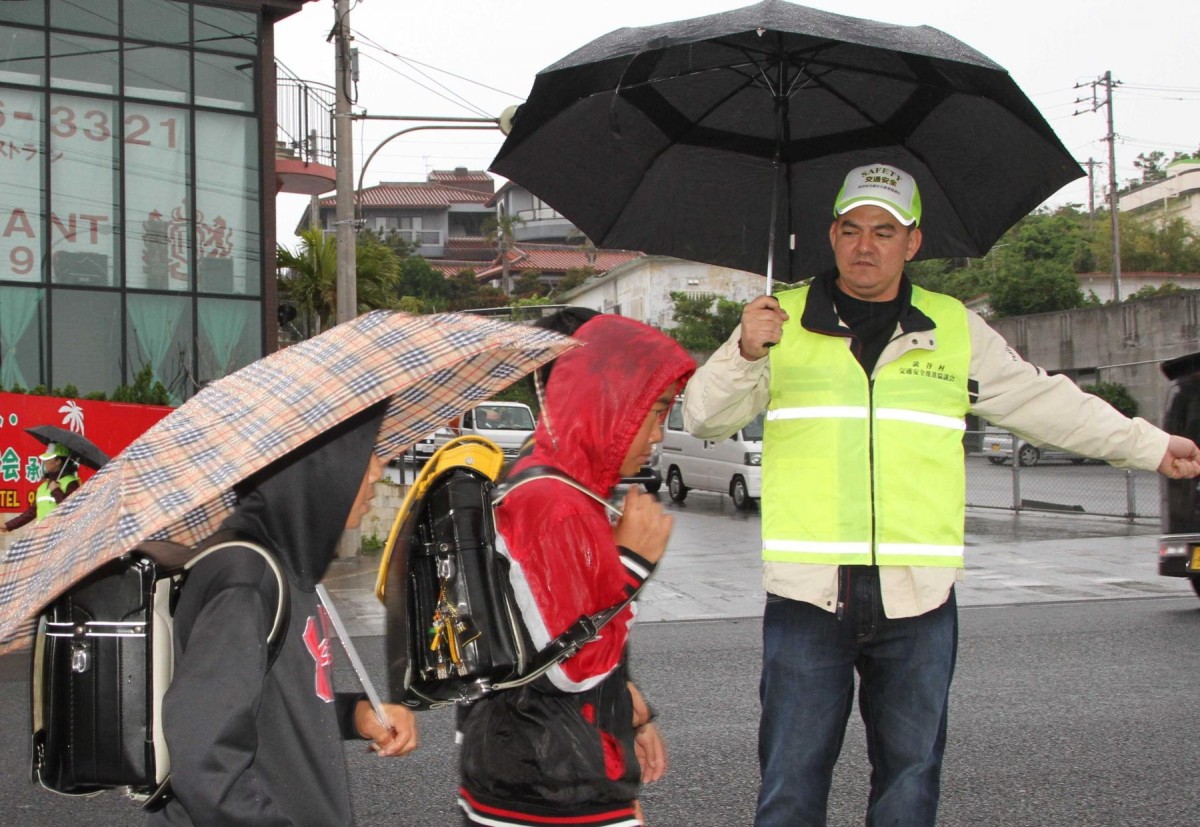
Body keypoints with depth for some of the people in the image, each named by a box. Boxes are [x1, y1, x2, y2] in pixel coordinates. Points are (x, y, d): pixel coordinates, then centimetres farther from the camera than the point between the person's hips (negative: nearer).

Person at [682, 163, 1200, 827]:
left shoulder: (956, 330, 12)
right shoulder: (780, 321, 6)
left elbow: (1044, 401, 21)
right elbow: (703, 418, 2)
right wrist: (744, 354, -16)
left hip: (917, 598, 2)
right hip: (806, 595, -2)